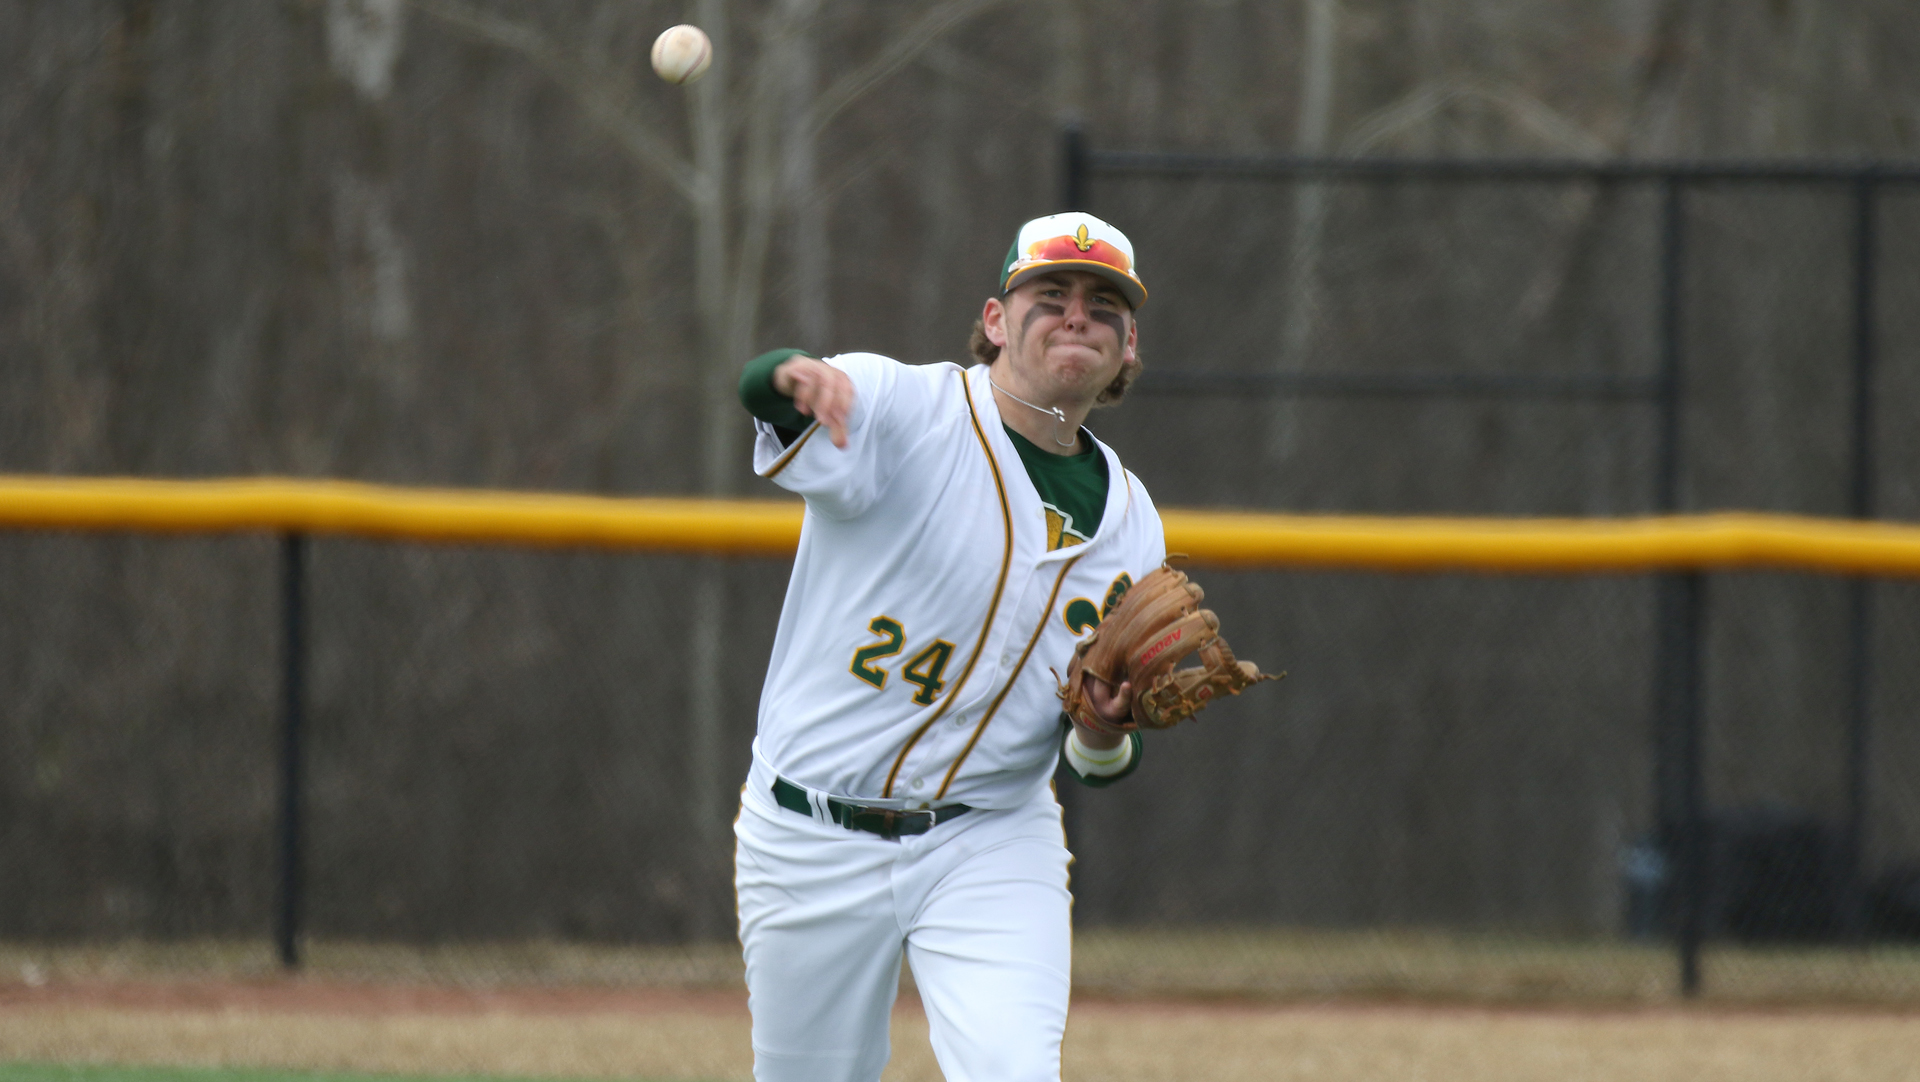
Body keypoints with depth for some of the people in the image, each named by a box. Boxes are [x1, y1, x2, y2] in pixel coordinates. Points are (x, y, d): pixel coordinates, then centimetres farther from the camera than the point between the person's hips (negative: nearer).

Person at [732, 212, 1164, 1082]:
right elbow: (762, 392, -34)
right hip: (813, 842, -2)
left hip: (993, 846, 2)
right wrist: (799, 378, -58)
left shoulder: (1128, 523, 4)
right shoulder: (898, 412, -10)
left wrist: (1103, 735, -17)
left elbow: (1097, 767, 8)